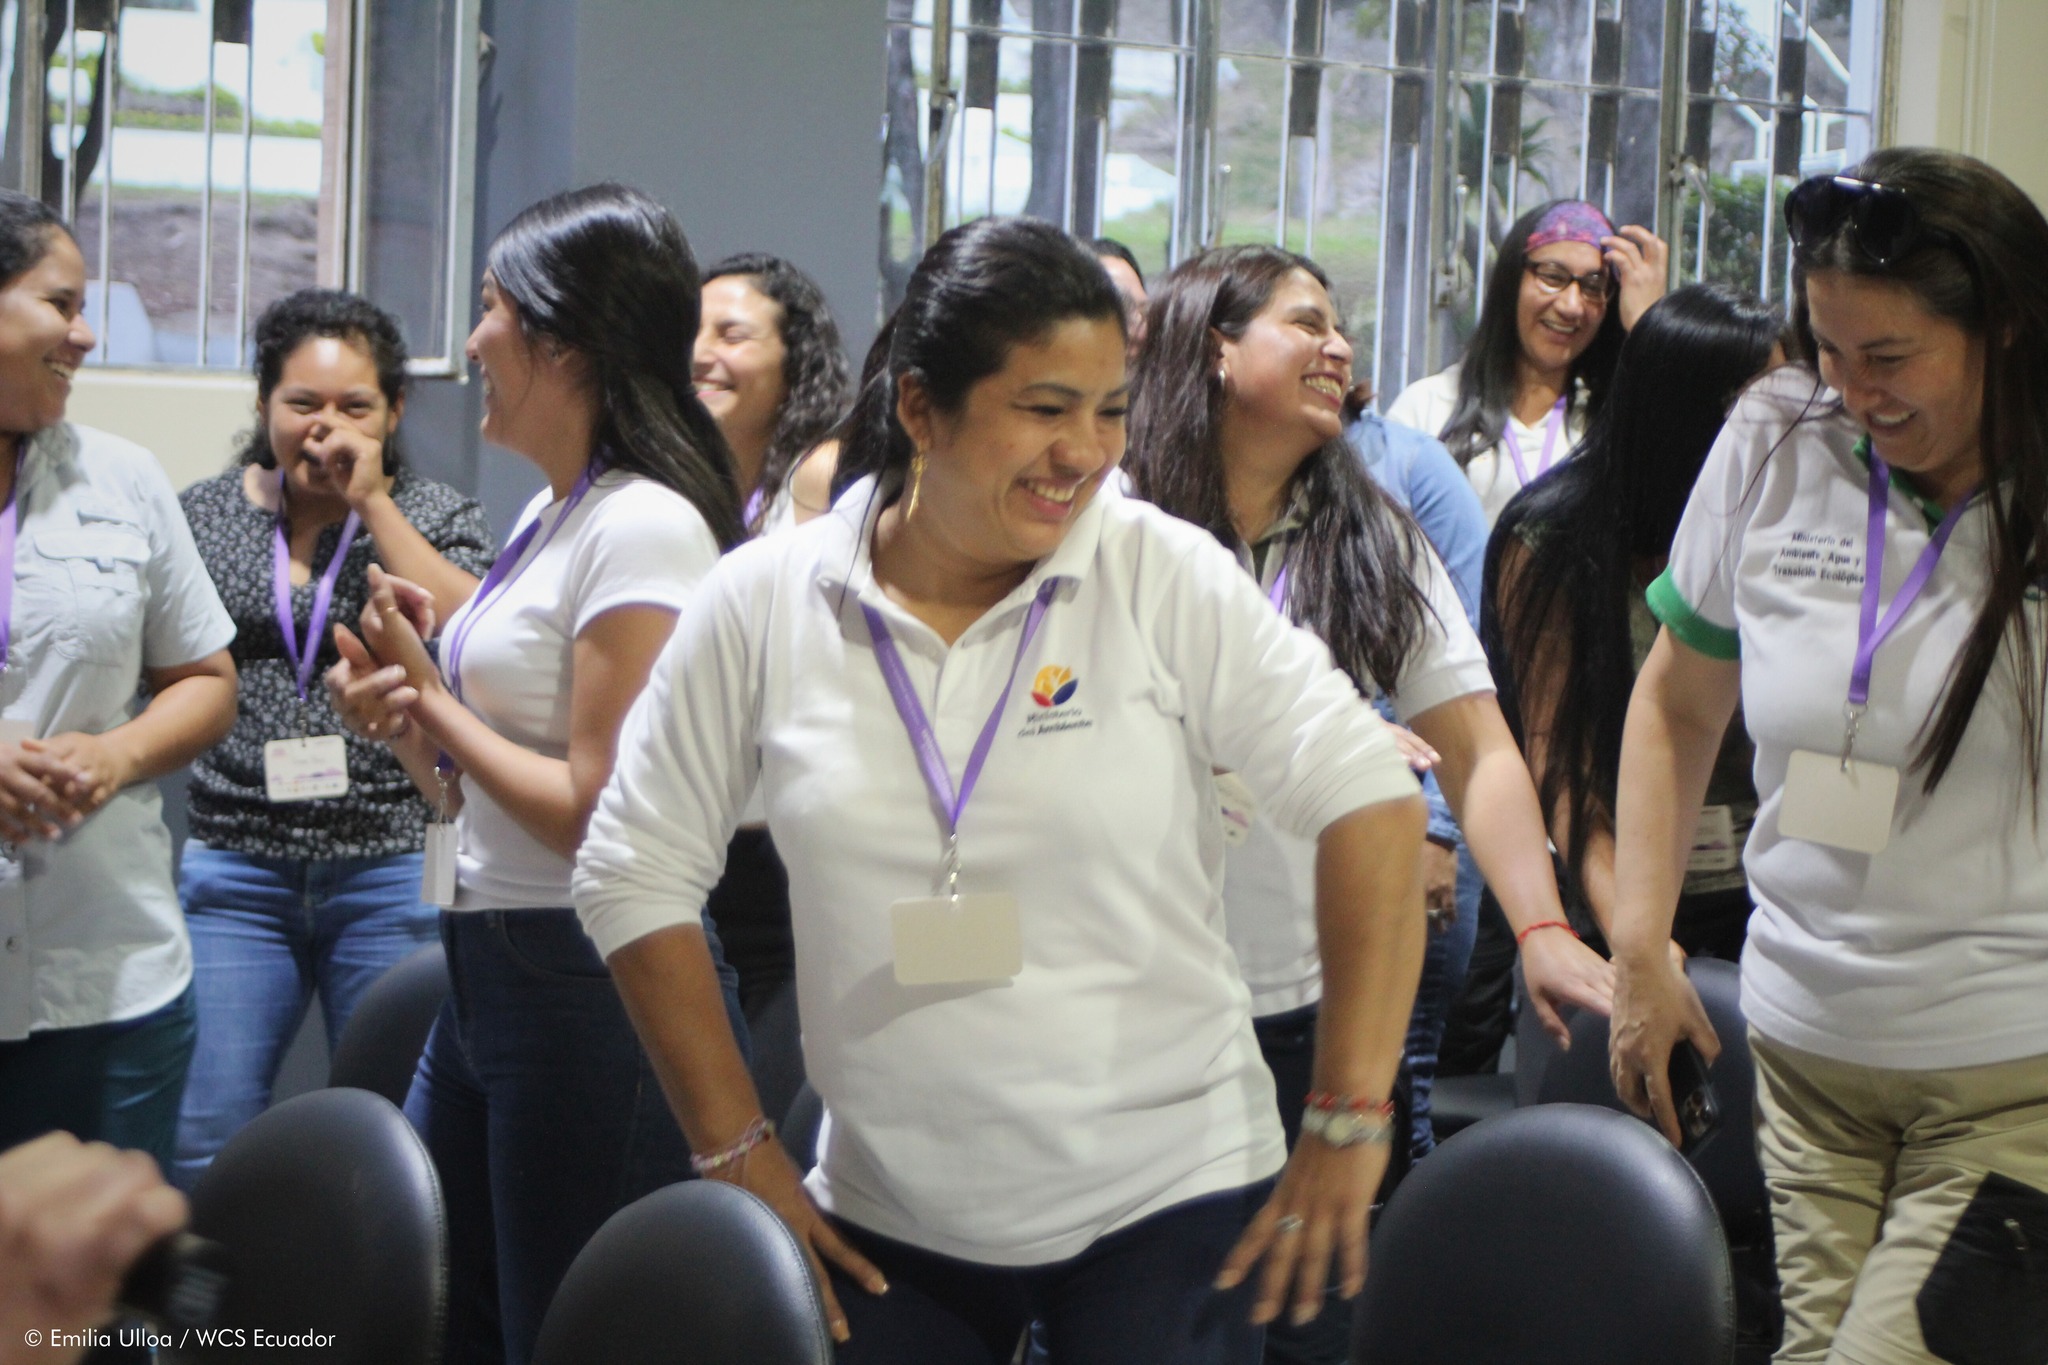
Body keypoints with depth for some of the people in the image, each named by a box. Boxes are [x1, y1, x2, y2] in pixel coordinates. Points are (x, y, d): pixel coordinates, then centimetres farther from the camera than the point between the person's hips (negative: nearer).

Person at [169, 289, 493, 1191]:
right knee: (200, 1149, -2)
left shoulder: (434, 516, 5)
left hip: (393, 872, -1)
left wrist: (372, 502, -10)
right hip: (235, 871, 1)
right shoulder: (202, 515, 9)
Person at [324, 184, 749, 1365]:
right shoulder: (550, 515, 13)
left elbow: (593, 813, -22)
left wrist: (434, 699, -10)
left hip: (586, 987, -10)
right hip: (491, 969, 10)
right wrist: (405, 721, -1)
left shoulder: (644, 527, -16)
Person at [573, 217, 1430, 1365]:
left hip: (1169, 1204, -2)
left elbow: (1371, 798, -10)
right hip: (888, 1227, 2)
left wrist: (1352, 1120, -13)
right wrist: (736, 1150, 1)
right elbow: (634, 878, 4)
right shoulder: (763, 608, -4)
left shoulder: (1167, 578, -9)